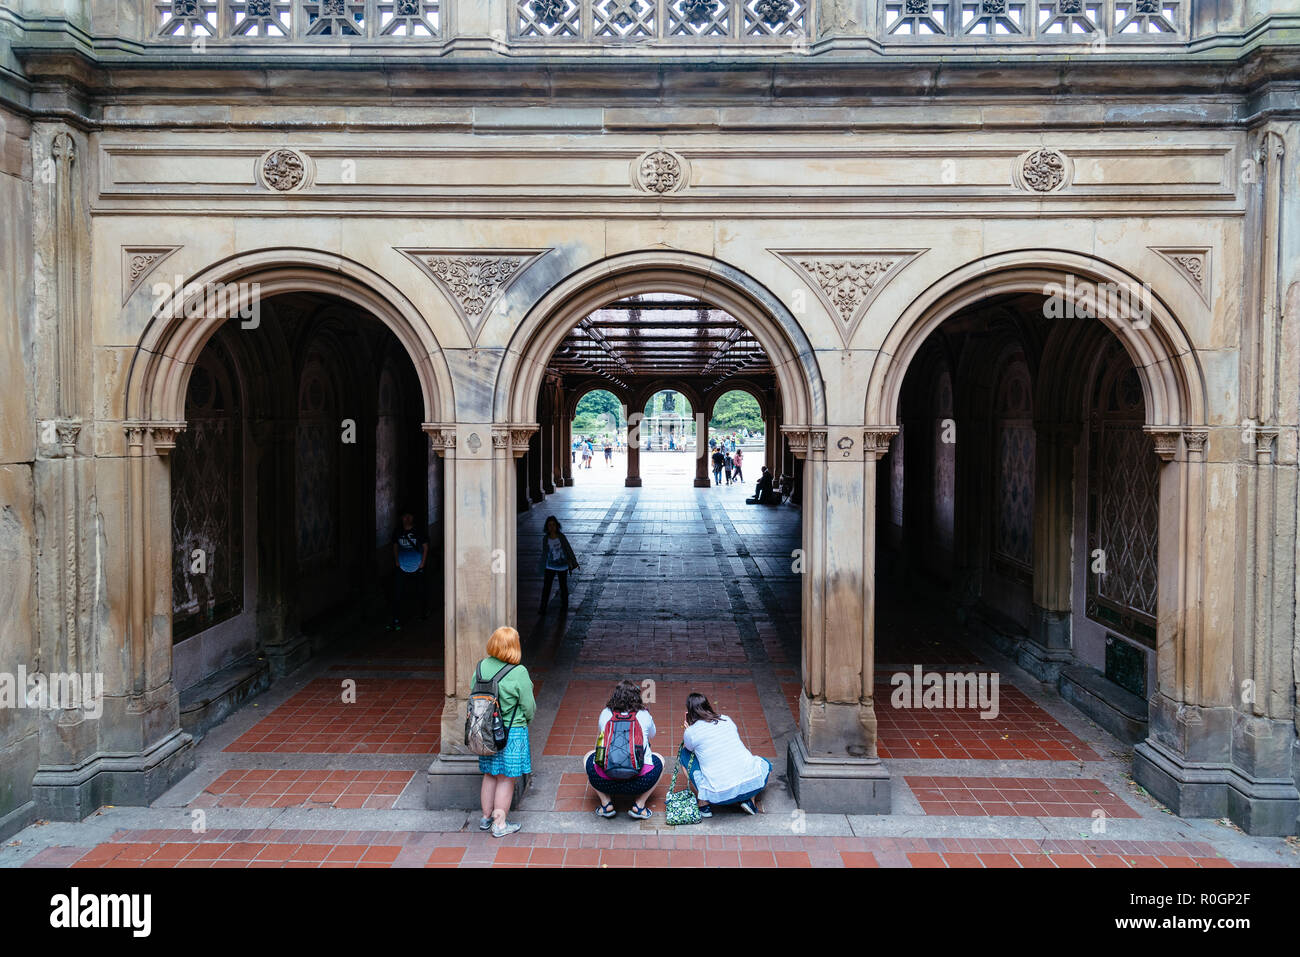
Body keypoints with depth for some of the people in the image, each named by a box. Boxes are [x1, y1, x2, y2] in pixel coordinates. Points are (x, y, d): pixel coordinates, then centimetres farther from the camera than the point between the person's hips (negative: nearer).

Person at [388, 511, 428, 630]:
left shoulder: (418, 530, -4)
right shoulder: (398, 531, 3)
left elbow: (425, 547, 1)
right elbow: (395, 546, 16)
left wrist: (423, 563, -5)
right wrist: (396, 561, 7)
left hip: (416, 567, -1)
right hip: (401, 567, 1)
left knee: (421, 590, 10)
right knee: (397, 593, -7)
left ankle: (424, 612, 36)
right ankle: (395, 621, -5)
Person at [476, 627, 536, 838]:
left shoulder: (481, 667, -6)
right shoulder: (519, 673, -19)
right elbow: (528, 707, -11)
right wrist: (527, 721, 11)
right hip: (512, 732, -5)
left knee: (490, 775, 20)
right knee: (506, 778, 8)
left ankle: (486, 817, 32)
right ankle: (499, 824, 16)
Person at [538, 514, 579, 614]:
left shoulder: (561, 536, -8)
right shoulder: (545, 538, -5)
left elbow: (568, 549, -1)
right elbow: (544, 554, 3)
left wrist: (574, 562, 1)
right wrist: (543, 569, 6)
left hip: (562, 566, 0)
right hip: (550, 567, 0)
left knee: (563, 586, 12)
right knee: (546, 587, -4)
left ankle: (564, 607, 28)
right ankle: (542, 609, 2)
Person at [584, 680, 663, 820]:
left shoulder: (605, 714, 12)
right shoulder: (644, 715, 10)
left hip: (604, 780, 1)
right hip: (640, 781, -1)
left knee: (589, 756, 33)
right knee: (659, 759, 31)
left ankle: (606, 803, 18)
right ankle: (639, 805, 16)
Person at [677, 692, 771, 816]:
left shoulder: (691, 732, -1)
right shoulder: (727, 720, 10)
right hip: (752, 783, 3)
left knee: (684, 753, 17)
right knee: (766, 764, 37)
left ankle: (704, 804, 13)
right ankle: (750, 799, 13)